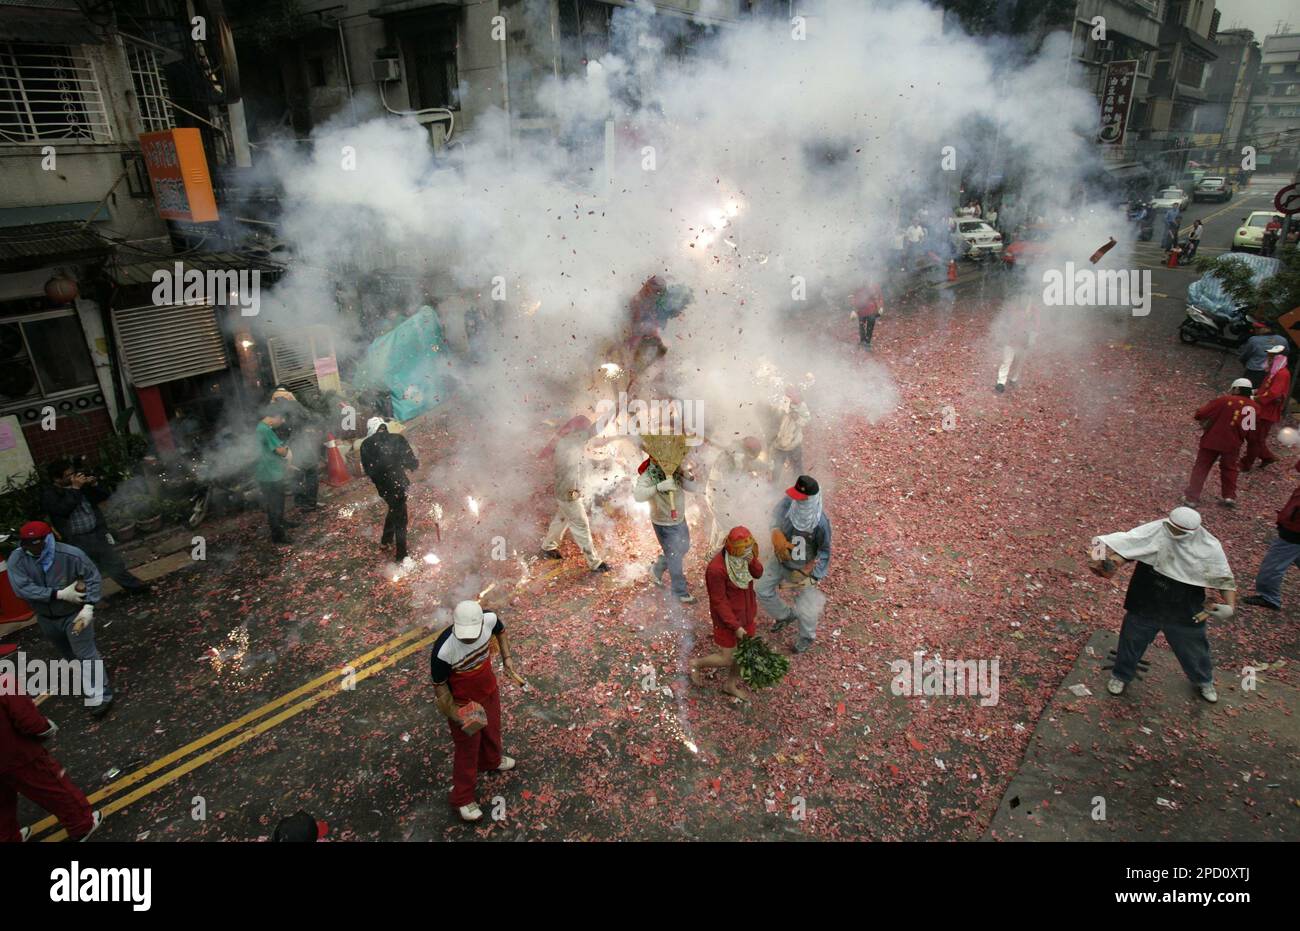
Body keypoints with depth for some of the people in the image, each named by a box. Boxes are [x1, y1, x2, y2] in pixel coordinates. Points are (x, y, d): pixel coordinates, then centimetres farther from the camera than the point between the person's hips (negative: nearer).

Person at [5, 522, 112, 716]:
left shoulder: (71, 555, -24)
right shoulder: (16, 560, -17)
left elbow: (93, 578, -15)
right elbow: (22, 588, -26)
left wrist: (89, 606, -24)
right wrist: (60, 594, -30)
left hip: (74, 614, -5)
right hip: (46, 618, 5)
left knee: (86, 654, -2)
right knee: (70, 654, 26)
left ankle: (101, 695, 7)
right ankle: (86, 680, 51)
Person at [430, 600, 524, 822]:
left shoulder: (490, 619, -28)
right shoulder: (443, 650, -40)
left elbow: (500, 630, 0)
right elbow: (439, 686, -21)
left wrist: (506, 658, -2)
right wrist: (455, 714, -19)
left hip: (489, 690, 5)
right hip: (463, 703, -5)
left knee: (492, 729, 31)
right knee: (468, 748, 15)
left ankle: (491, 761, 63)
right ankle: (463, 798, 40)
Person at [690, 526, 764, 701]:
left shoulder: (744, 556, -13)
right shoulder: (716, 569, -32)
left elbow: (758, 573, -11)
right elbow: (719, 601, -24)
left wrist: (752, 560, -31)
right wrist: (735, 626, -19)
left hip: (746, 613, 7)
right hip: (727, 618, -7)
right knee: (726, 659, 7)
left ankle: (731, 685, 42)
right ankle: (695, 664, 35)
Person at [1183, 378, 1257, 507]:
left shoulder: (1225, 400, -11)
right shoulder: (1254, 408, 4)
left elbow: (1200, 414, -12)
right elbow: (1252, 429, 12)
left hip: (1212, 440, -4)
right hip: (1233, 443, 4)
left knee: (1201, 468, 5)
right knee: (1229, 468, 25)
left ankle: (1191, 497, 5)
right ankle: (1230, 496, 23)